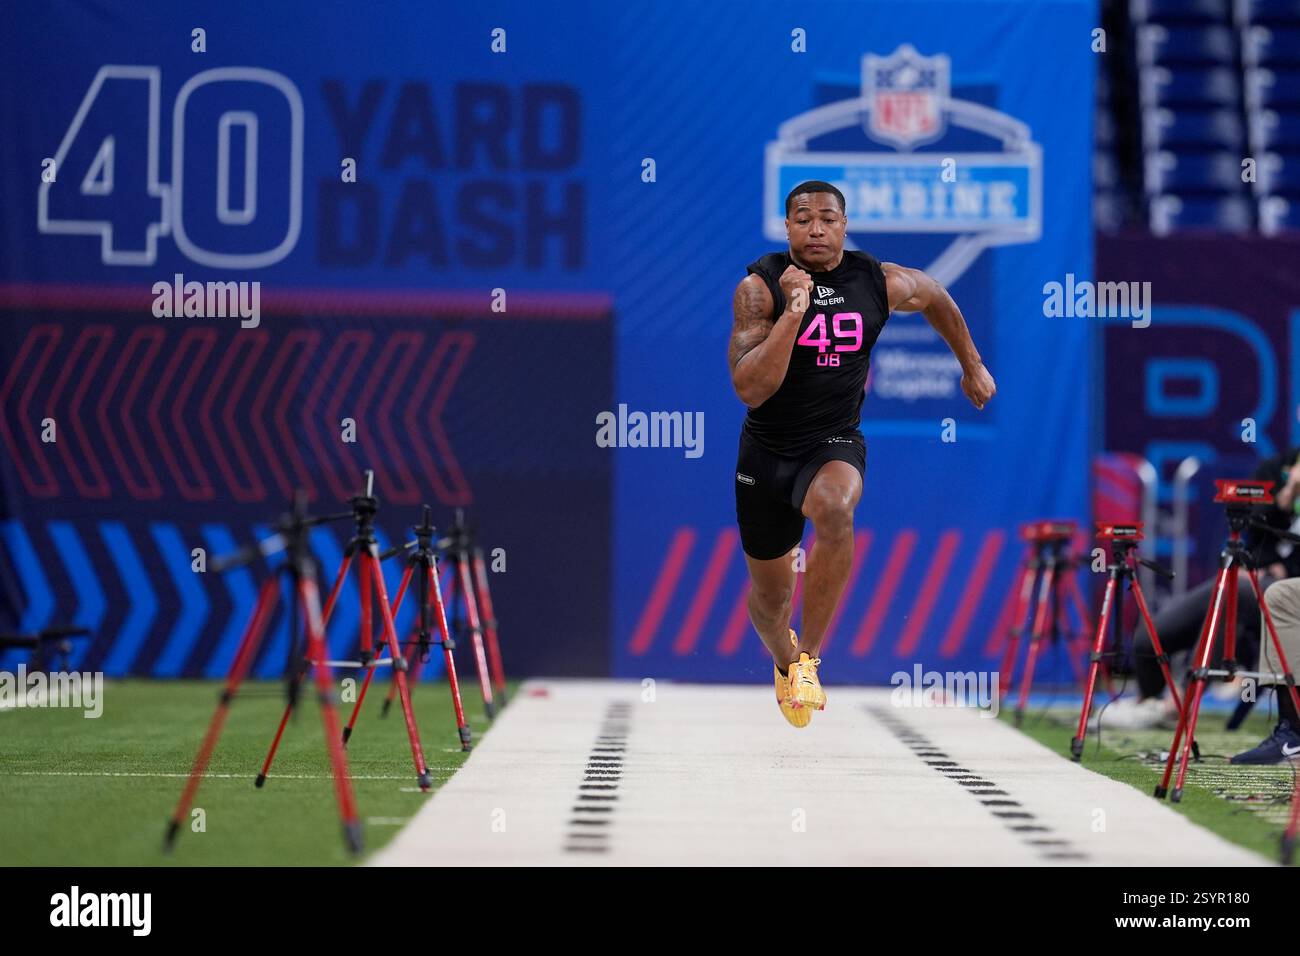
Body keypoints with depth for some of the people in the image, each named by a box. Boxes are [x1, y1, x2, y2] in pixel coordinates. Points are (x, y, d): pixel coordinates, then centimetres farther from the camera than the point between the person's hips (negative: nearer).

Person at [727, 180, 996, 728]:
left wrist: (972, 365, 26)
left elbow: (937, 299, 17)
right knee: (769, 592, 13)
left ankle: (809, 658, -22)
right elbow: (750, 390, -26)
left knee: (834, 509, -37)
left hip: (835, 443, 0)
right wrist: (792, 313, -33)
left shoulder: (882, 283, -7)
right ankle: (783, 659, 51)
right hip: (767, 450, 0)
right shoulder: (759, 287, -15)